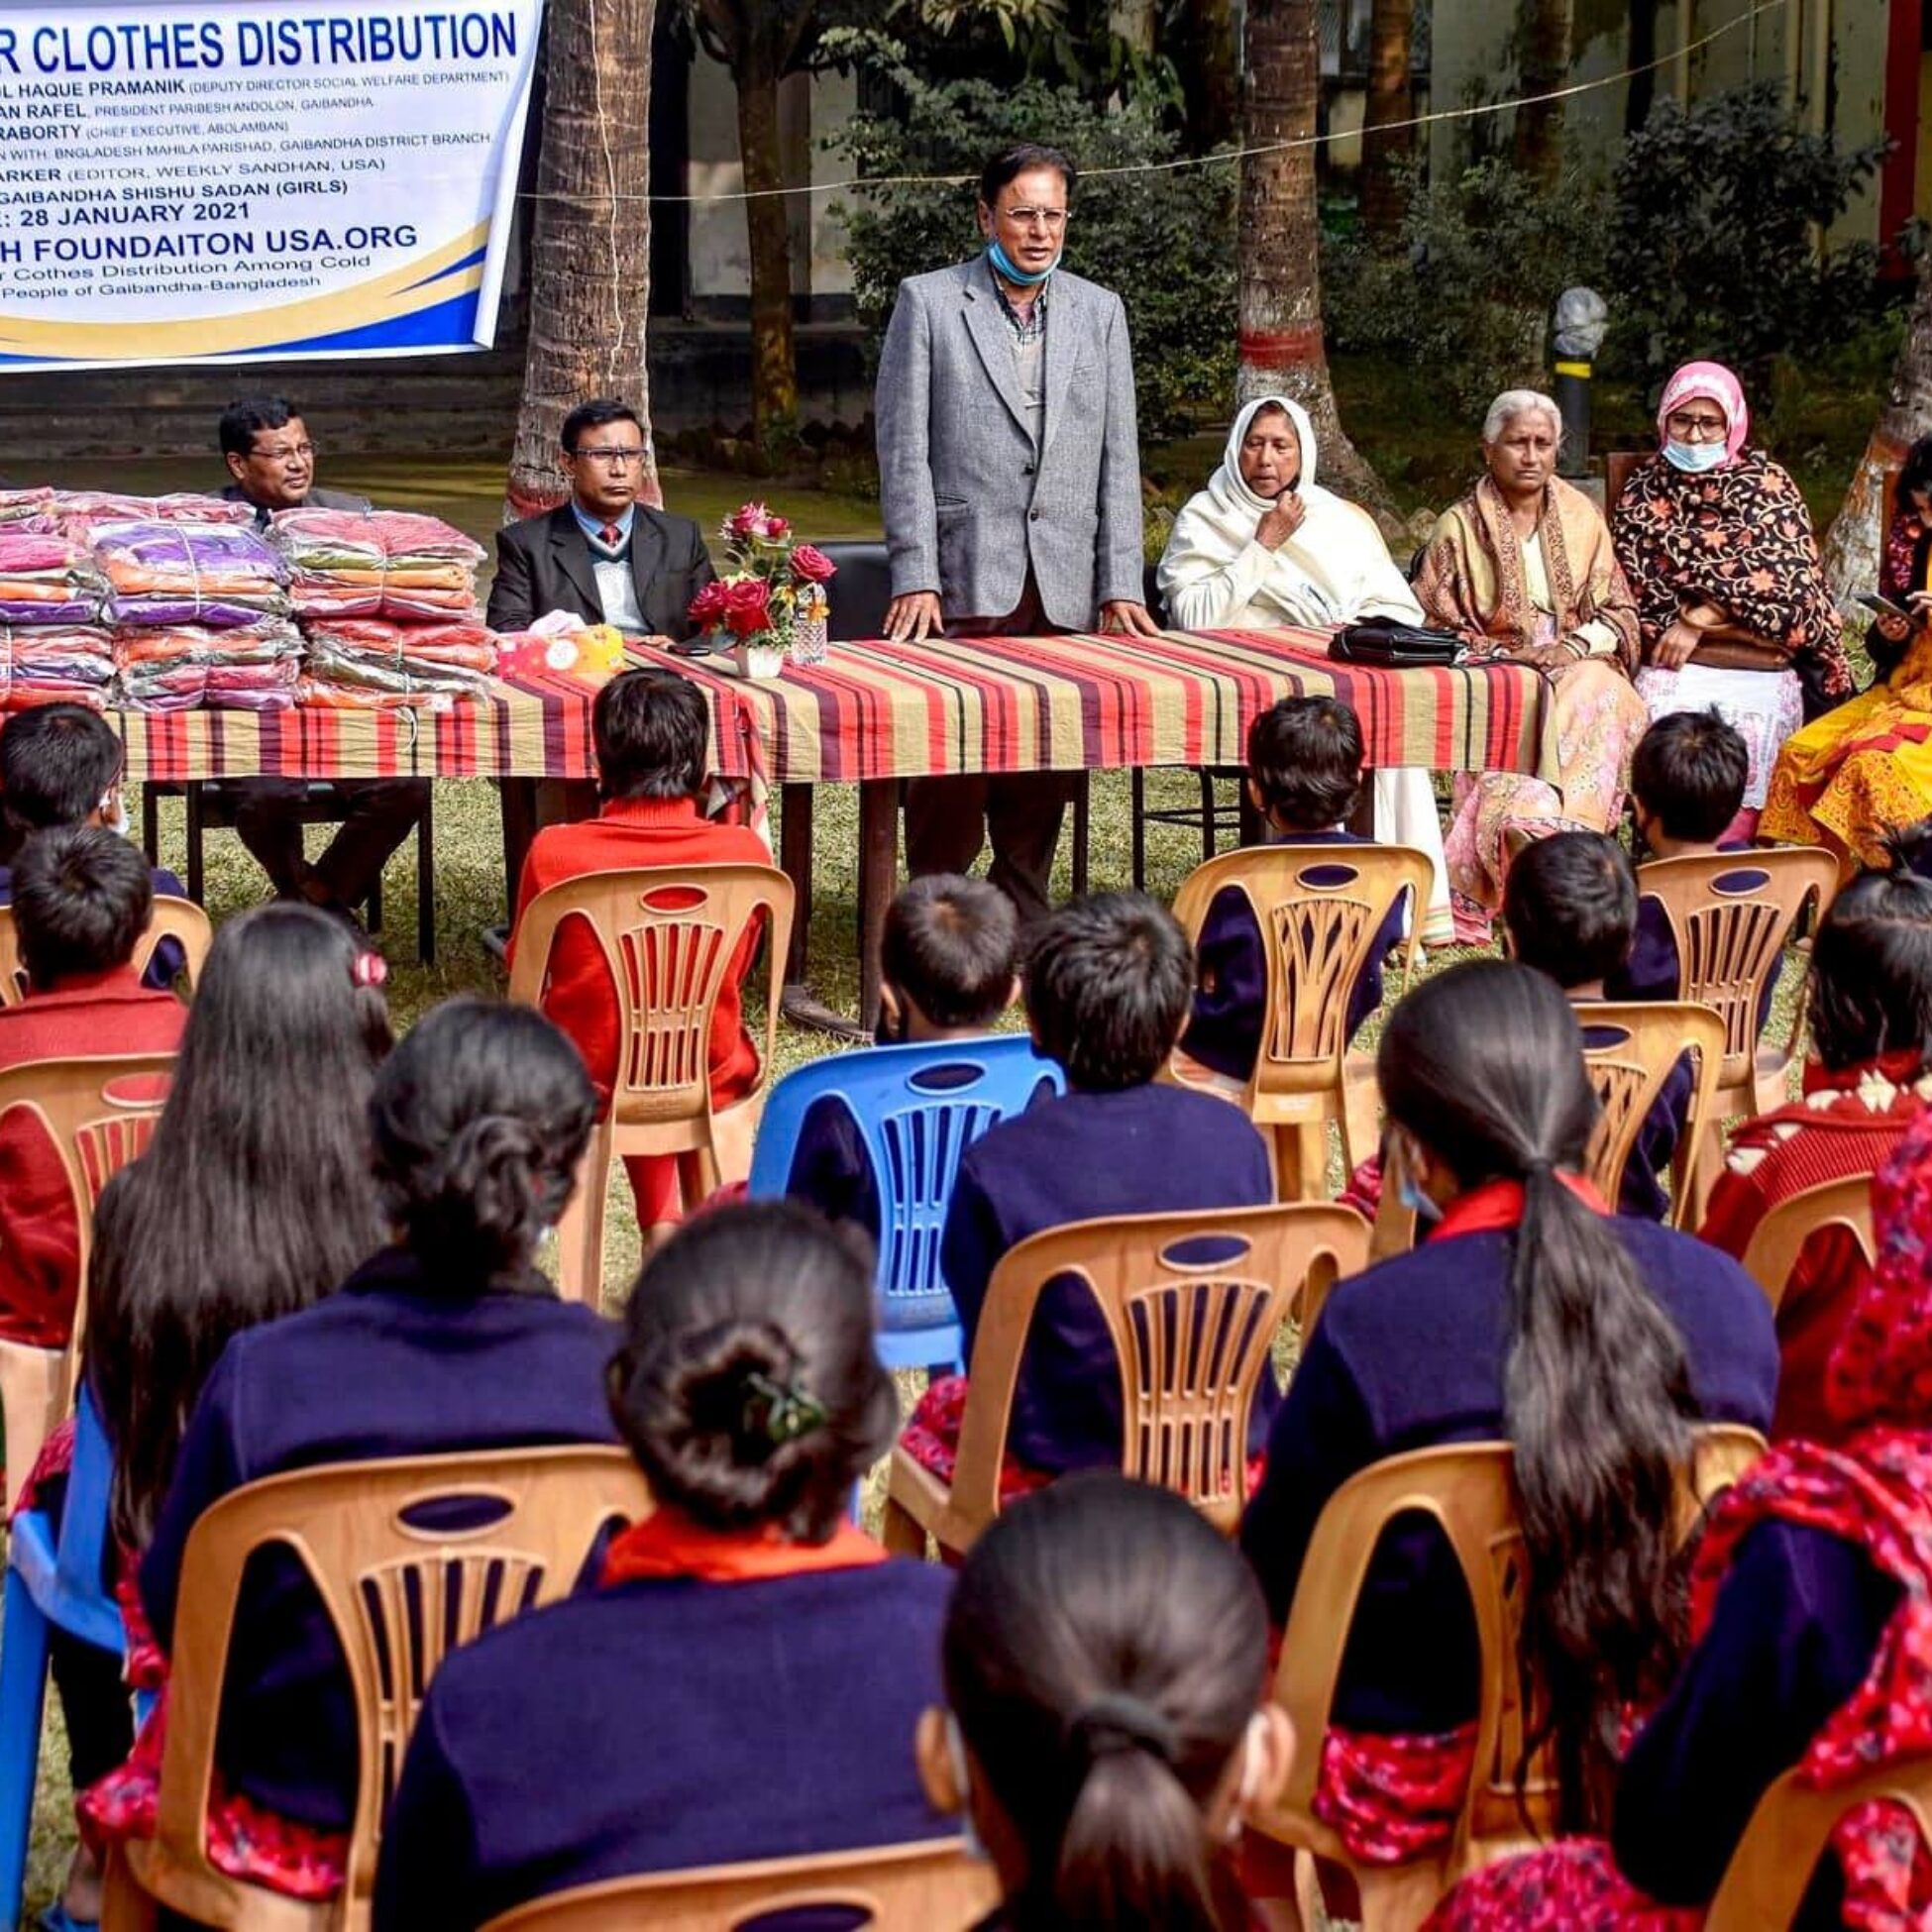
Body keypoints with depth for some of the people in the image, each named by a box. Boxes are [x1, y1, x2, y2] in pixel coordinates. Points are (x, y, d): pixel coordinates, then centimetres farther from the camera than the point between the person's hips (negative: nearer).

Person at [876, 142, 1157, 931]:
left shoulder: (1100, 312, 13)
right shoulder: (928, 302, 2)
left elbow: (1117, 459, 10)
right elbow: (904, 450, -2)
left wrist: (1119, 585, 3)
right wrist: (915, 576, -9)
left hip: (1062, 591, 3)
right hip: (962, 582, -3)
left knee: (1043, 776, 5)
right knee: (950, 770, -3)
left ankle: (1022, 932, 15)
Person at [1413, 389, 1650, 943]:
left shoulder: (1581, 518, 15)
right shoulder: (1458, 528, 8)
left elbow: (1619, 613, 13)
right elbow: (1431, 630, 3)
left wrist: (1576, 646, -9)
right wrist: (1505, 657, -12)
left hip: (1577, 670, 2)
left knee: (1601, 694, -36)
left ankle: (1533, 833, -47)